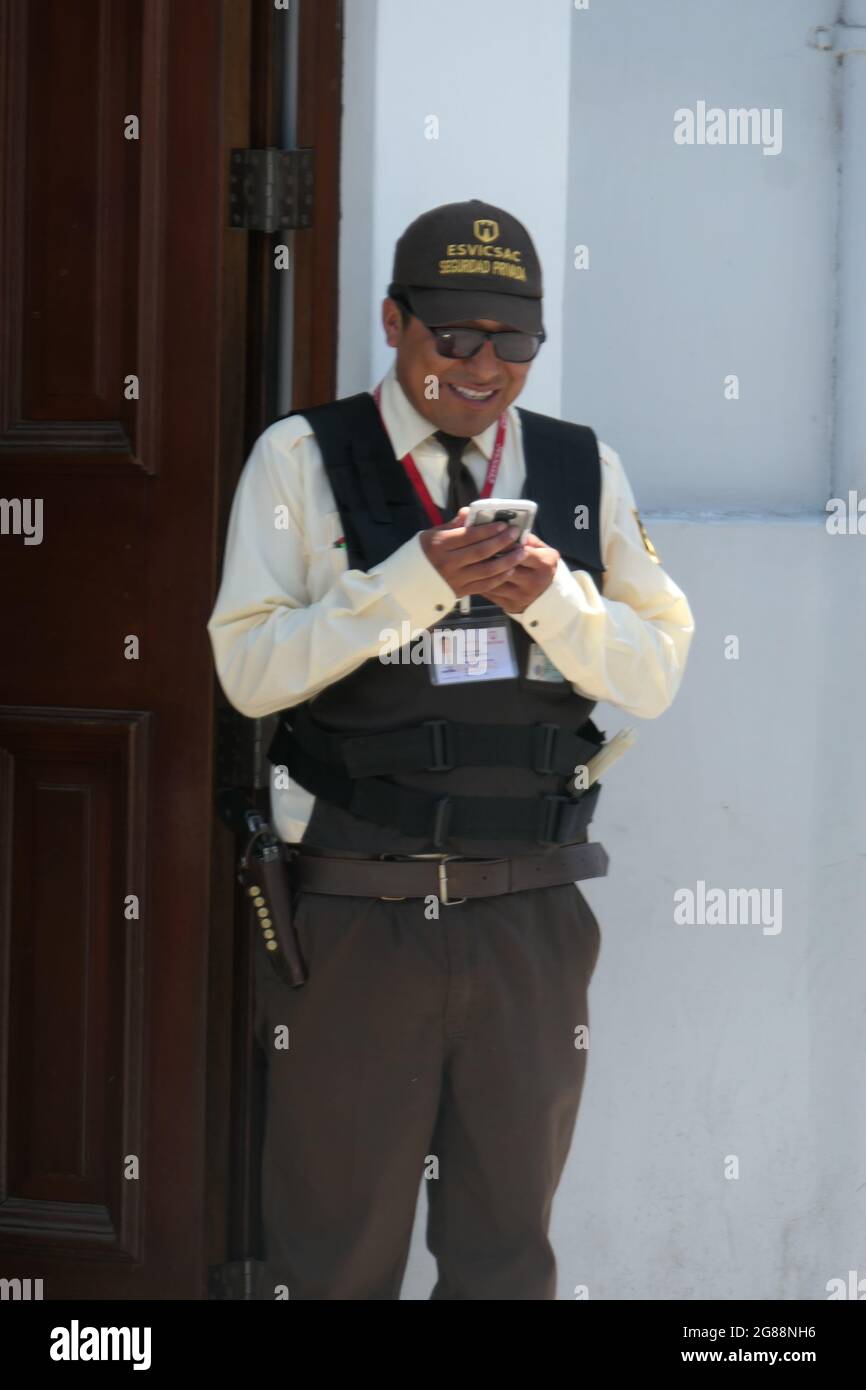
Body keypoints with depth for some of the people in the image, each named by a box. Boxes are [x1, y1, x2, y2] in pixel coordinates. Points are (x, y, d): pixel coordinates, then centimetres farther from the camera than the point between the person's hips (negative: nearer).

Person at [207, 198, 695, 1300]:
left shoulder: (585, 470, 9)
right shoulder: (302, 458, 0)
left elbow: (654, 675, 5)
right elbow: (249, 669, -9)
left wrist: (554, 594, -13)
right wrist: (416, 579, -18)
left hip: (528, 912, 3)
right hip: (351, 912, -3)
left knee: (507, 1250, 12)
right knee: (336, 1253, 4)